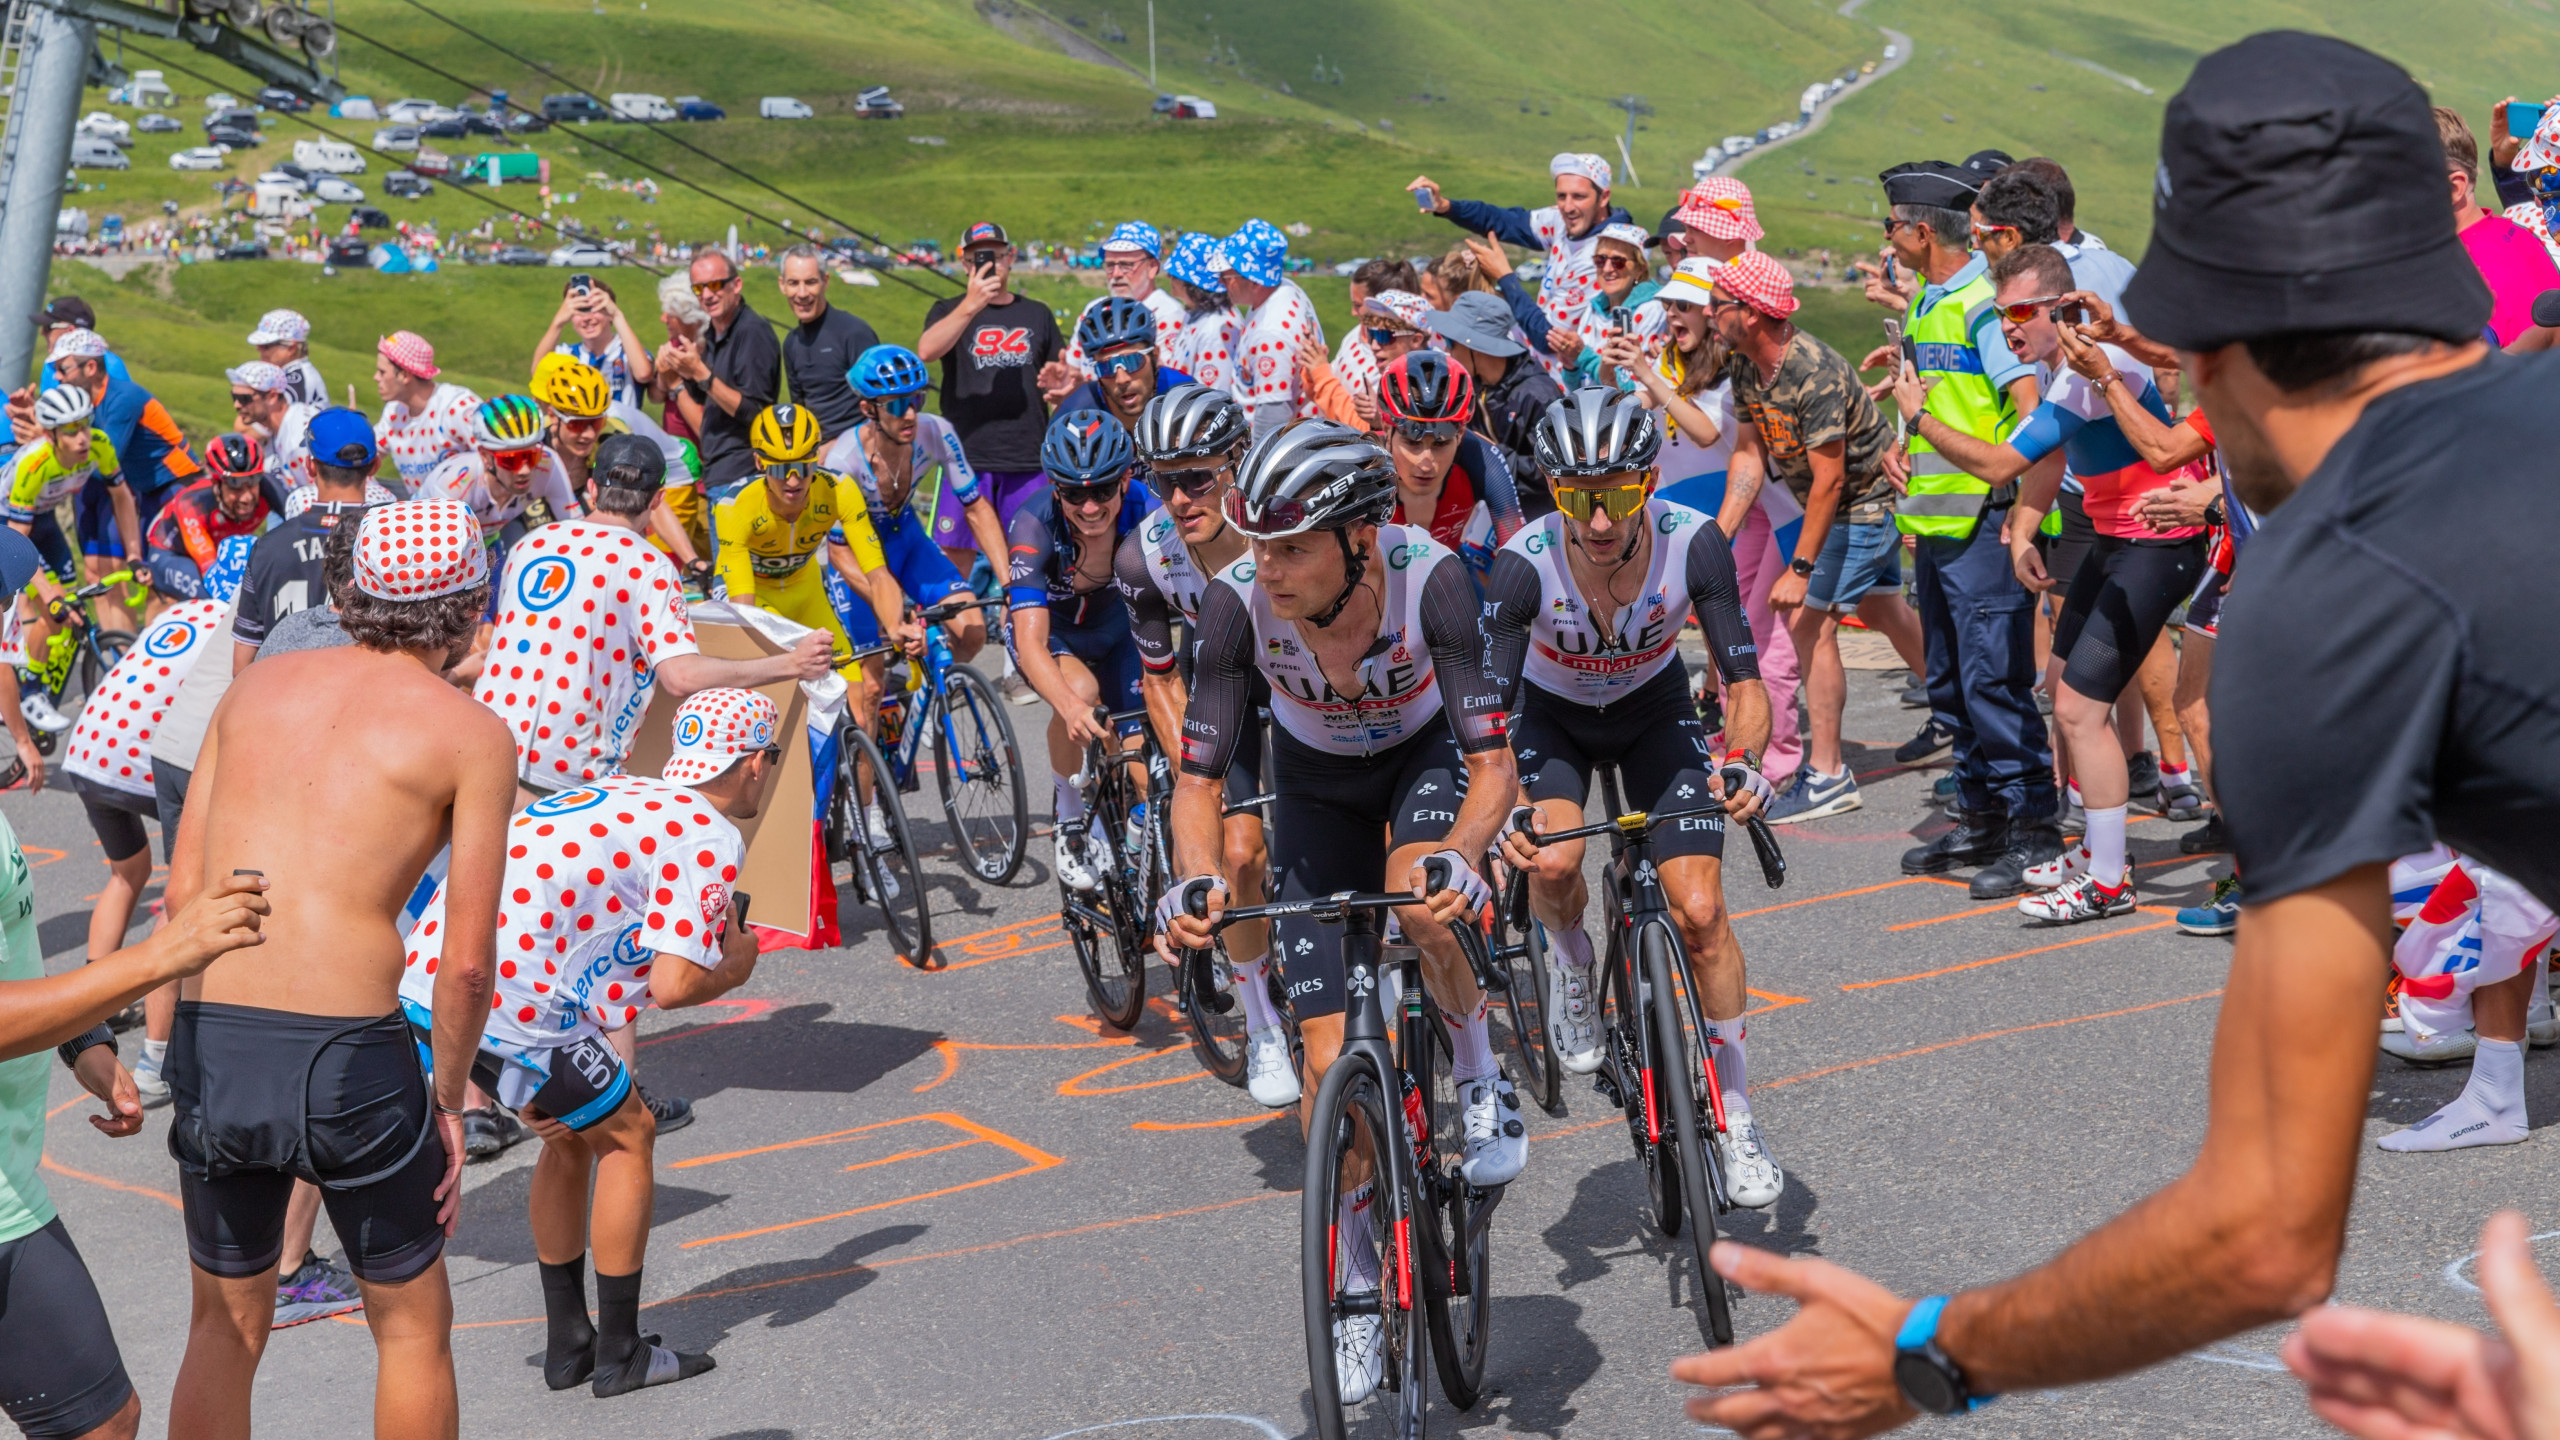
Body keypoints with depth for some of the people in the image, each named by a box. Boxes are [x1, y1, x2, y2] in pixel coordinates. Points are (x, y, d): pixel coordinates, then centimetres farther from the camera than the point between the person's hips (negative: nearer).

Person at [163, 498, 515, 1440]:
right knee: (413, 1327, 16)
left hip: (211, 1046, 4)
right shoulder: (473, 734, 0)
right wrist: (448, 1101, 10)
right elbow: (467, 962, -3)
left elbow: (183, 890, 11)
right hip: (347, 1053, -4)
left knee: (225, 1331, 20)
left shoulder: (258, 686, 13)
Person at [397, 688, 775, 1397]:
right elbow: (673, 985, -10)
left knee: (573, 1135, 24)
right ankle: (620, 1353, 17)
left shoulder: (620, 793, 24)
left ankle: (568, 1344, 32)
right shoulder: (711, 837, -2)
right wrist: (732, 970, 10)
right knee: (628, 1135, 11)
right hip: (504, 1000, -8)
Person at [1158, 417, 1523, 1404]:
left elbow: (1494, 763, -34)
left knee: (1419, 901, -37)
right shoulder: (1238, 606, -30)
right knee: (1329, 1057, -7)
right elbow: (1199, 778, -24)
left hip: (1426, 753, -1)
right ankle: (1356, 1276, 13)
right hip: (1317, 784, 1)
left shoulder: (1428, 579, -35)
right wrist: (1198, 879, -43)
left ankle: (1478, 1073, -7)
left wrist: (1461, 858, -53)